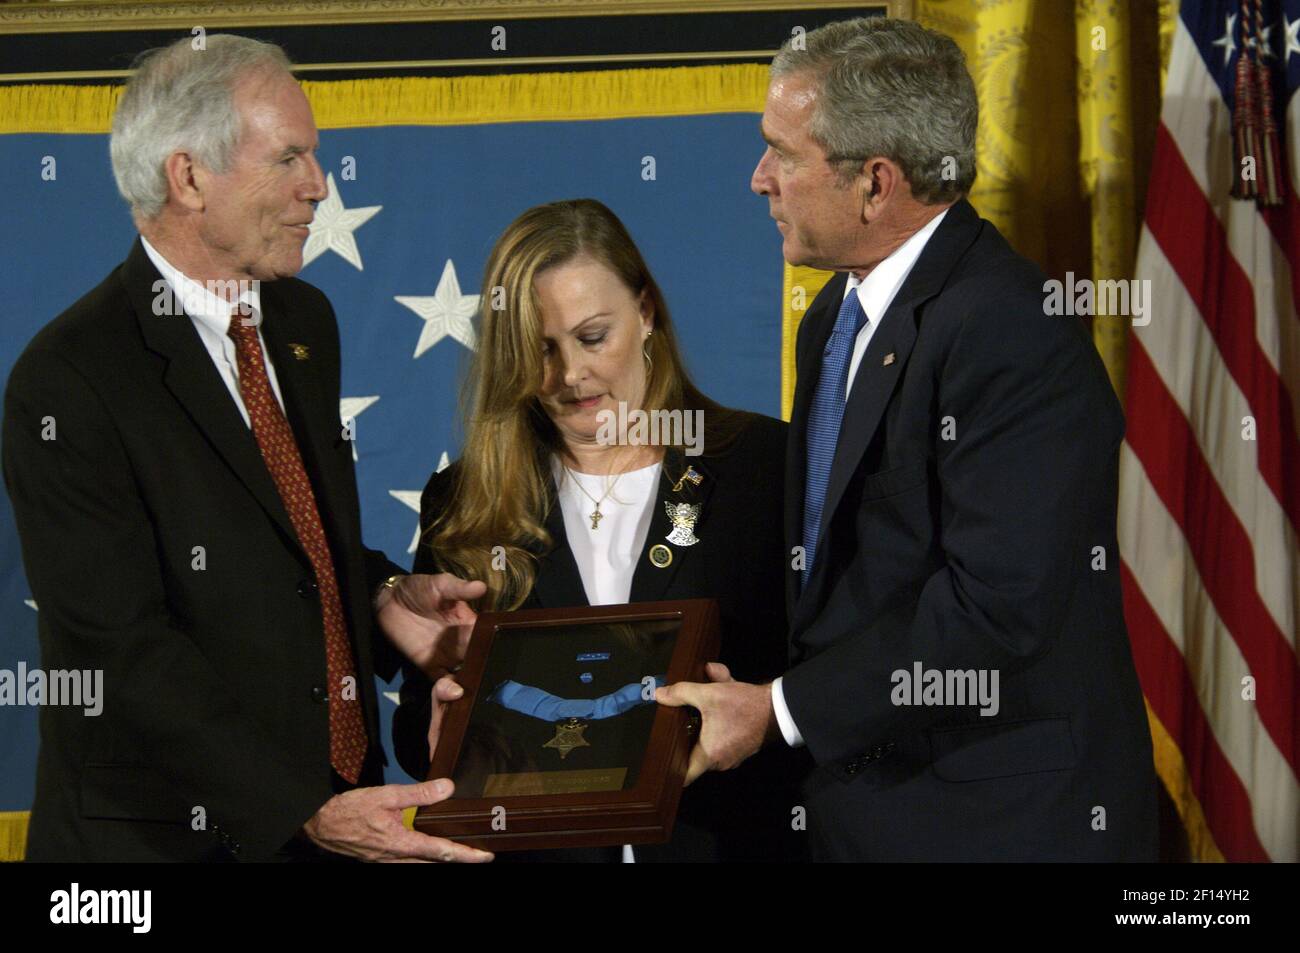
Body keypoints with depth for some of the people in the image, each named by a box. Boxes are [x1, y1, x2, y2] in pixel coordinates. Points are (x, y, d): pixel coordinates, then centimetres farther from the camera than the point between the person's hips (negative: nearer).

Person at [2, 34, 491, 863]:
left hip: (337, 807, 7)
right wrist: (304, 814, -25)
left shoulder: (306, 323, 8)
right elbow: (125, 652, -20)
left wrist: (384, 598, -1)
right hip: (169, 835, -7)